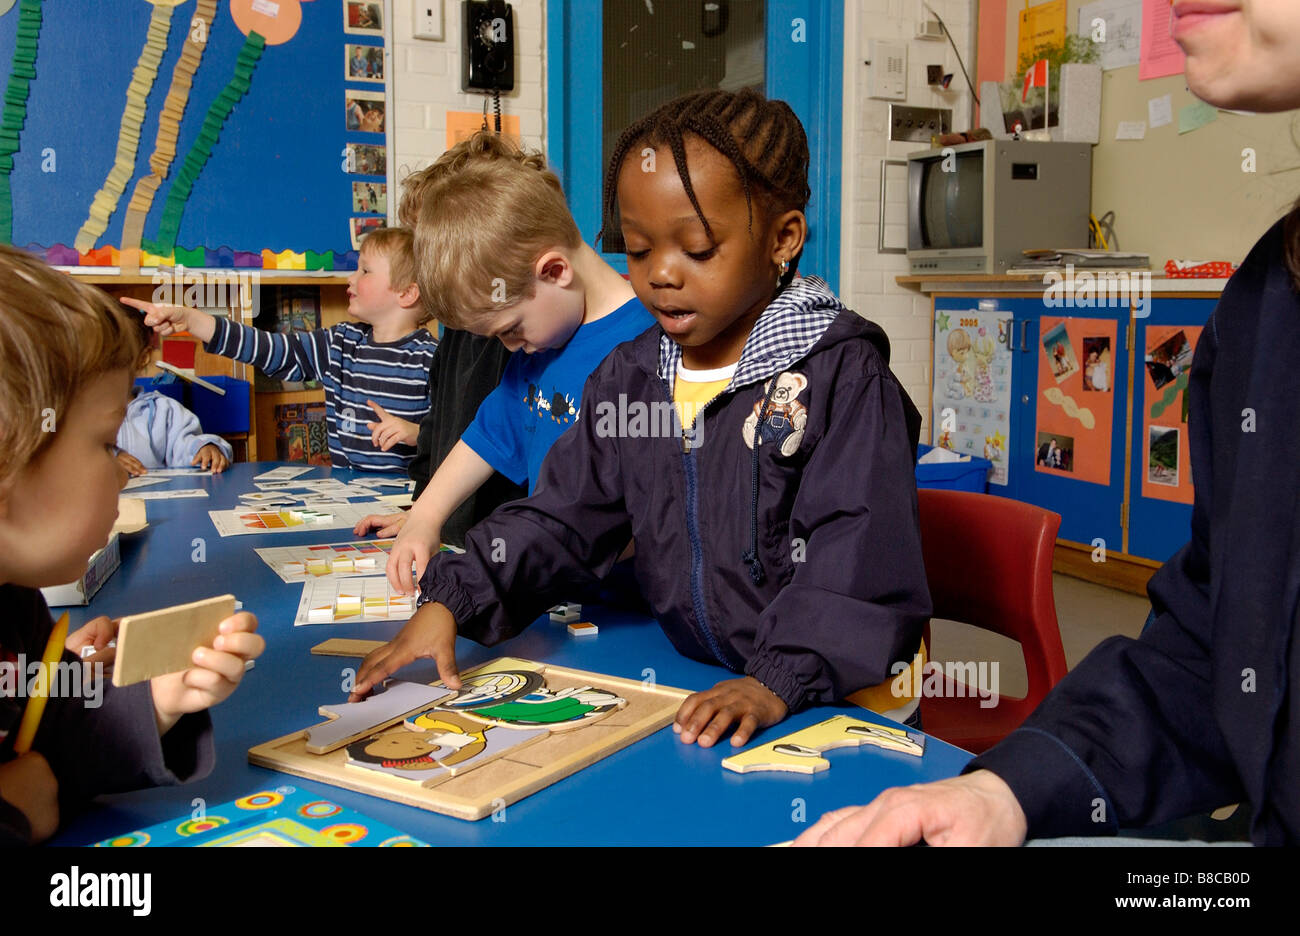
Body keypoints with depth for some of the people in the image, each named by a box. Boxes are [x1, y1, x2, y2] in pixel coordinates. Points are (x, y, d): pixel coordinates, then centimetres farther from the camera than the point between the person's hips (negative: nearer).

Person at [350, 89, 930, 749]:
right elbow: (561, 519, 11)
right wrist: (449, 602, -2)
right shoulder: (628, 378, 9)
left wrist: (777, 682, -25)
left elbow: (861, 548, -15)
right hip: (687, 684, 5)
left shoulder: (842, 372, -9)